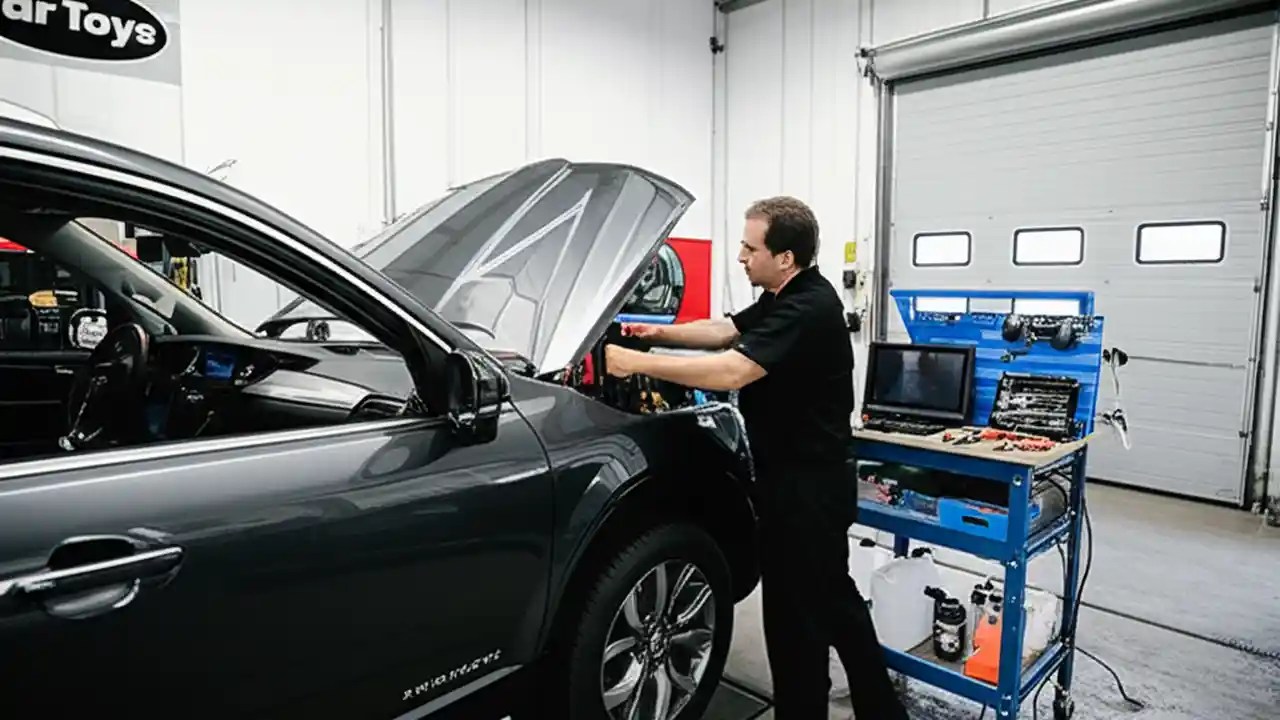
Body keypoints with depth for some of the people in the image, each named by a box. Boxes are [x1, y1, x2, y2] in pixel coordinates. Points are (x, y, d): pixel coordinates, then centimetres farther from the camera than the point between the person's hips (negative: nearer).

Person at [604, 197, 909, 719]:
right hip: (802, 477, 11)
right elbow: (725, 332, 18)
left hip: (806, 485, -11)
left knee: (798, 610, 3)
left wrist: (638, 362, -26)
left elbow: (731, 372, -31)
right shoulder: (786, 297, 11)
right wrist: (660, 333, 5)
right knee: (832, 599, 22)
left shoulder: (808, 309, -23)